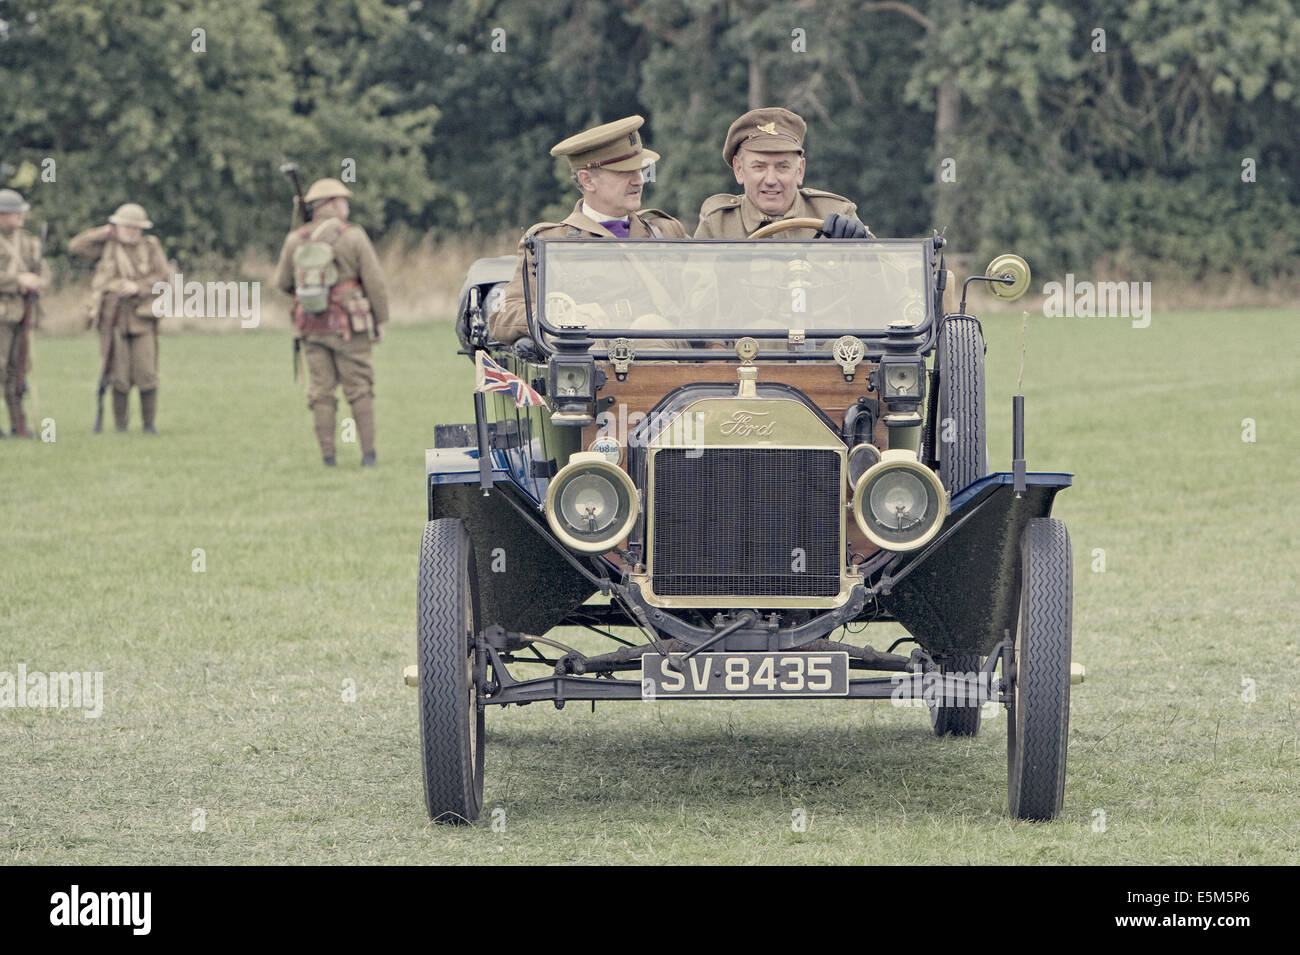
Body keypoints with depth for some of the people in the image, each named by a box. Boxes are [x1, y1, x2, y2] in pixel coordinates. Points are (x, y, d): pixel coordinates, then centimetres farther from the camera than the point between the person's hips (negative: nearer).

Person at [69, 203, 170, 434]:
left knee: (146, 374, -5)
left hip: (141, 317, 0)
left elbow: (164, 276, 0)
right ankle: (119, 424, 9)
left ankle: (149, 423, 5)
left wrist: (138, 287, -13)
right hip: (113, 317, 0)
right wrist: (105, 233, 0)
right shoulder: (107, 246, 10)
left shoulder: (151, 247, 7)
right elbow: (76, 246, 1)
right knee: (119, 376, 0)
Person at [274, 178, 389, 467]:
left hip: (311, 325, 3)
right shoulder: (353, 236, -9)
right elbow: (376, 282, -8)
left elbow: (282, 282, 10)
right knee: (359, 391, 5)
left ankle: (328, 456, 3)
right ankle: (368, 453, 1)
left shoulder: (295, 240, 0)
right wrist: (381, 321, 2)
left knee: (321, 392, 7)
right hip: (348, 325, -3)